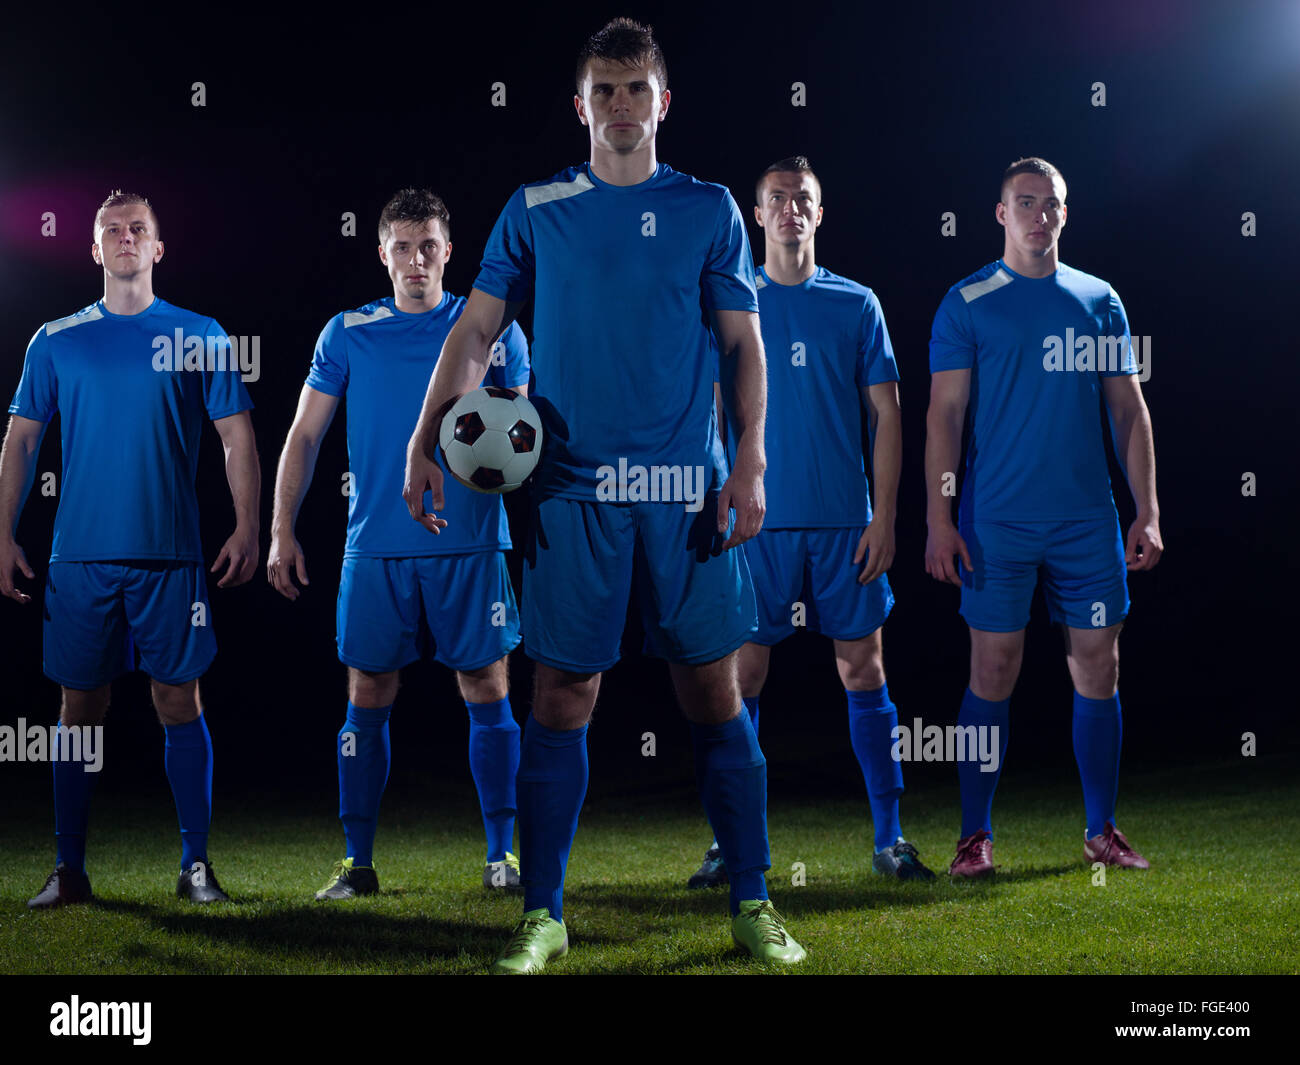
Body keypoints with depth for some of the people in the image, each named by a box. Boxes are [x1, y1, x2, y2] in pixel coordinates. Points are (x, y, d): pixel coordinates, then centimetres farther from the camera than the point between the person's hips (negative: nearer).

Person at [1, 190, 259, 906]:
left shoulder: (200, 336, 5)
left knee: (179, 700, 0)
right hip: (79, 553, 1)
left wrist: (246, 530, -4)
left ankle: (195, 864, 8)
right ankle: (69, 869, 11)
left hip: (171, 552, -1)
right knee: (80, 705, 4)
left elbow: (237, 437, 5)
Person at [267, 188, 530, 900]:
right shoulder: (348, 334, 7)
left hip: (470, 546, 0)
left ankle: (501, 854, 11)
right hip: (375, 548, 1)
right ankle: (357, 862, 10)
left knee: (488, 693, 0)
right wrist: (282, 532, 2)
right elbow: (304, 435, 9)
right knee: (368, 698, 2)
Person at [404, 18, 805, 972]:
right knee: (563, 698, 1)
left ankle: (753, 904, 13)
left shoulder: (709, 208, 8)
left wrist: (750, 466, -3)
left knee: (715, 693, 3)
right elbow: (476, 331, 6)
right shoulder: (535, 211, 7)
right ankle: (542, 914, 11)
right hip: (574, 490, 0)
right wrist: (425, 443, -5)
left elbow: (743, 345, 7)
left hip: (688, 489, 0)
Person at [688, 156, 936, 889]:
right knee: (741, 674, 0)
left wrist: (885, 516, -2)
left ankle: (890, 836, 11)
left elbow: (886, 414, 6)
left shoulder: (857, 305, 6)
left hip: (844, 521, 0)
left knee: (863, 669, 2)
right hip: (756, 521, 0)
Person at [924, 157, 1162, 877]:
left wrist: (1147, 513, 5)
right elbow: (944, 414, -2)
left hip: (1088, 520, 3)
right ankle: (976, 835, 8)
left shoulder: (1100, 301, 10)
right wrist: (939, 520, -9)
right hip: (997, 520, -3)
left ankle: (1102, 831, 16)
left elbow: (1129, 413, 12)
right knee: (993, 673, -1)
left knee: (1098, 669, 5)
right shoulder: (968, 304, 1)